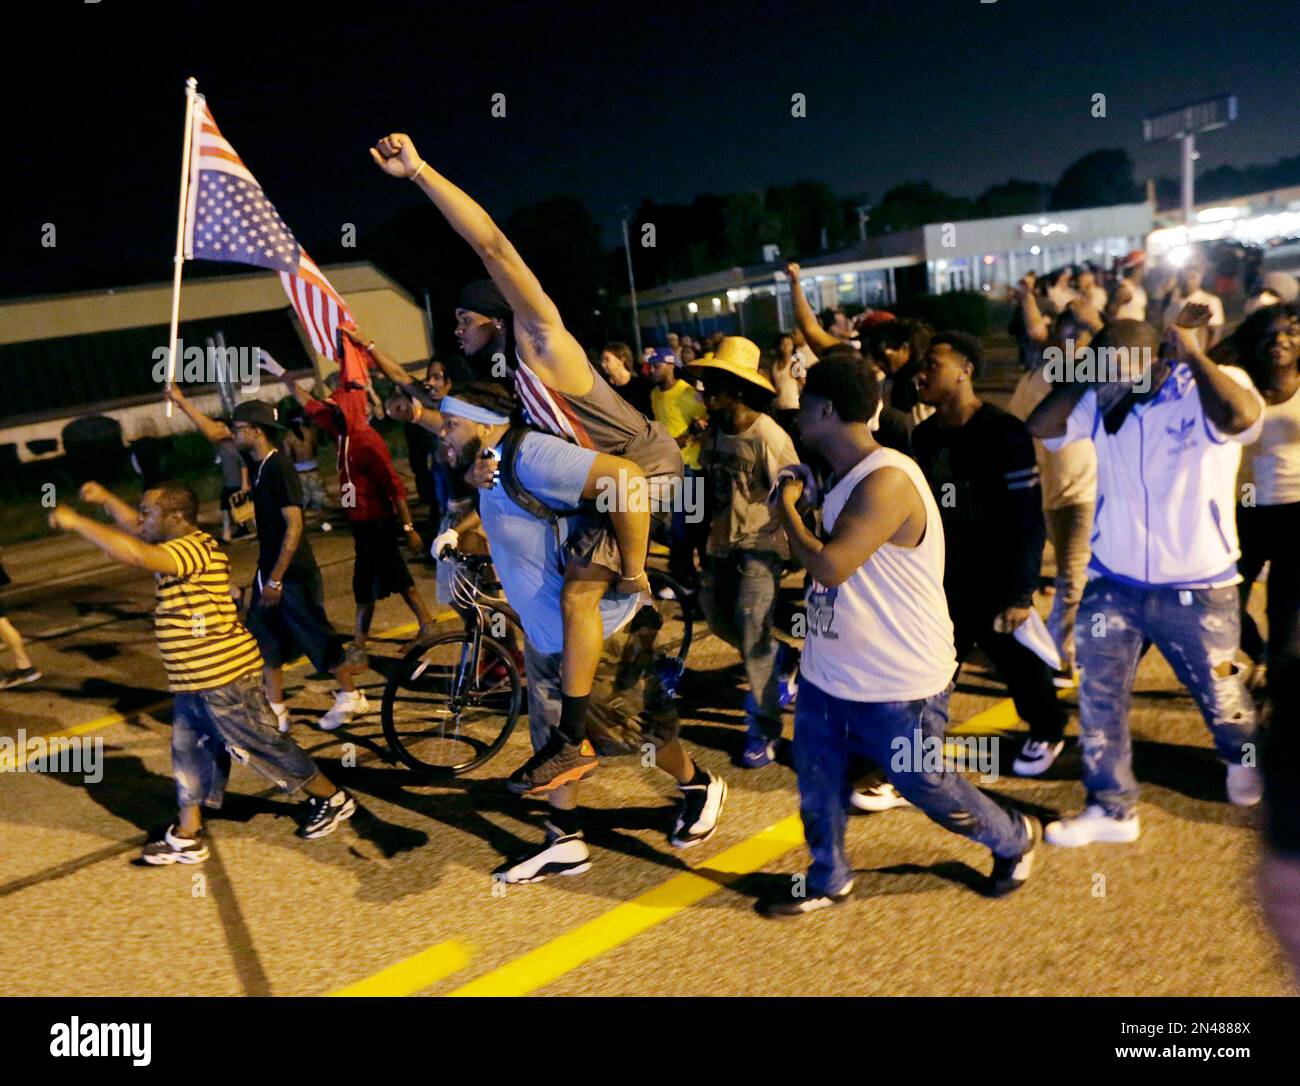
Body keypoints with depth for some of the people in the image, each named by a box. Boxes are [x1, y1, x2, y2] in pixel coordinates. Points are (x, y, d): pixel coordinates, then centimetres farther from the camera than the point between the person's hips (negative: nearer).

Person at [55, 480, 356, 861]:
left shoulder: (194, 548, -23)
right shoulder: (182, 545, 8)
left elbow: (134, 553, -38)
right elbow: (137, 530, 27)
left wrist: (76, 521, -29)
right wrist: (104, 498, 15)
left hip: (222, 677, -10)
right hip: (193, 679, 10)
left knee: (263, 746, 4)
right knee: (190, 755, 16)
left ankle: (333, 799, 20)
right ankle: (186, 838, 29)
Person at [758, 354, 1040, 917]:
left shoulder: (887, 481, -26)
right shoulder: (847, 477, 8)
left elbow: (829, 565, -31)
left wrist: (787, 505, -17)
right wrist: (797, 501, 6)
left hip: (897, 683, -9)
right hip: (829, 670, 9)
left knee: (928, 787, 10)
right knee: (817, 779, 14)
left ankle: (1016, 838, 37)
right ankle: (828, 880, 35)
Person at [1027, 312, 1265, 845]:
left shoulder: (1213, 387, -14)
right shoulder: (1100, 402, -3)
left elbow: (1240, 417, -36)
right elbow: (1040, 427, -12)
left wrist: (1191, 352, -27)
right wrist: (1085, 376, -14)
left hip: (1196, 589, -3)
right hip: (1111, 583, 3)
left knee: (1219, 693, 19)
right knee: (1099, 699, 7)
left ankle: (1243, 756, 52)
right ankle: (1112, 807, 24)